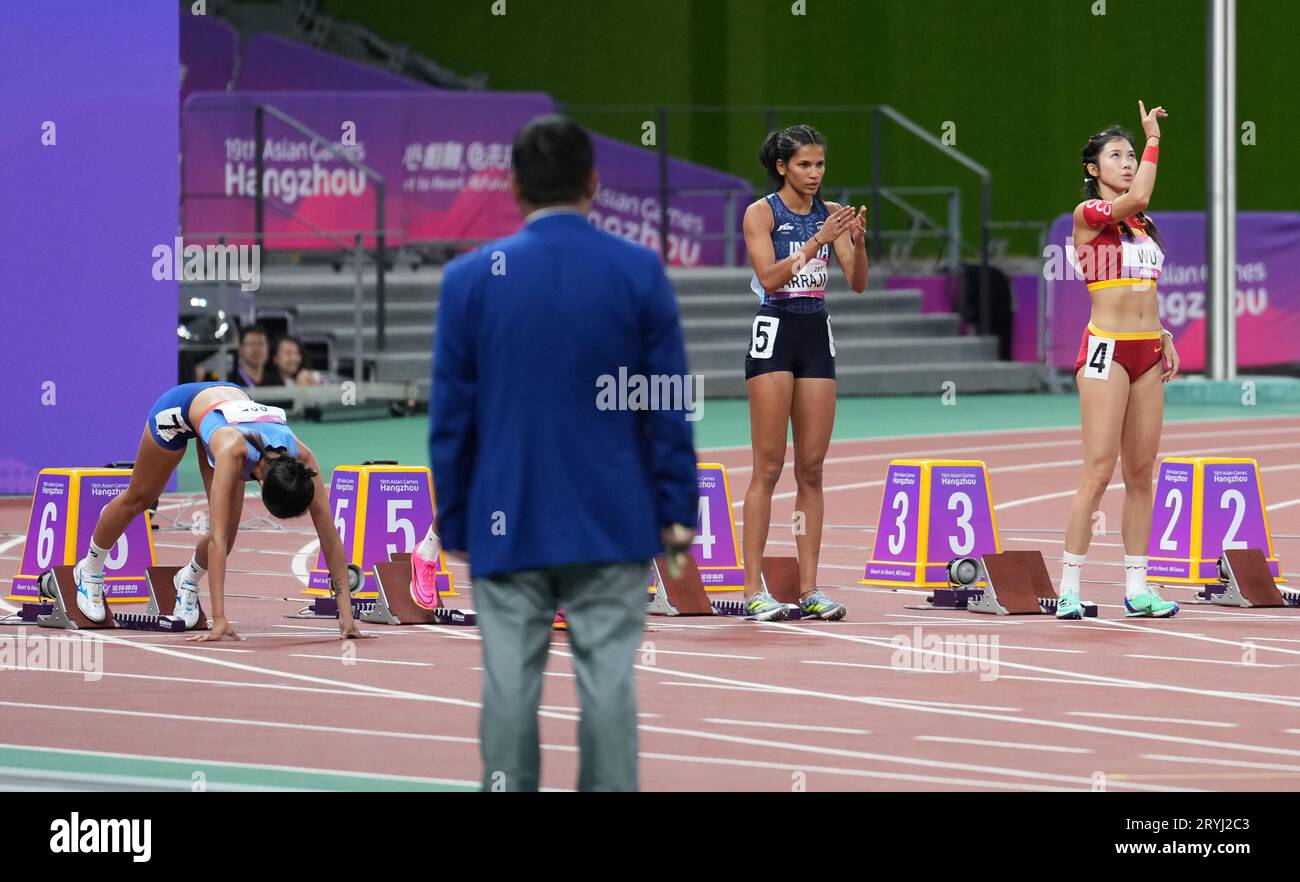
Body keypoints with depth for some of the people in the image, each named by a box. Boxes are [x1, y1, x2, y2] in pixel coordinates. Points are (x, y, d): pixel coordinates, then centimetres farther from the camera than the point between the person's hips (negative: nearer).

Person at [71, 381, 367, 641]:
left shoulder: (301, 457, -36)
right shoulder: (233, 451, -47)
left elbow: (330, 535, -31)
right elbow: (216, 539, -49)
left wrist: (345, 611, -34)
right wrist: (219, 619, -54)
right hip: (183, 404, -3)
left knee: (228, 531, -6)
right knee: (138, 500, 17)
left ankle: (189, 579, 27)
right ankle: (90, 571, 45)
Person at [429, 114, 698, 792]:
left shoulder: (469, 278, -2)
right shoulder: (639, 273, -3)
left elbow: (451, 417, 2)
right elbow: (669, 407, -1)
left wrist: (453, 521, 10)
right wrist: (676, 509, 6)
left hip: (507, 527, 0)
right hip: (613, 527, 0)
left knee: (509, 688, 3)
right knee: (608, 684, 2)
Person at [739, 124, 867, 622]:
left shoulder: (830, 213, 9)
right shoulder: (762, 213, -4)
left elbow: (857, 283, 4)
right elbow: (769, 277, -17)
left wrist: (858, 241, -14)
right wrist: (819, 240, -23)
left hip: (817, 337, 5)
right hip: (775, 333, -5)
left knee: (811, 468, 4)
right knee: (768, 467, -7)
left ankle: (810, 587, 5)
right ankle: (754, 589, -6)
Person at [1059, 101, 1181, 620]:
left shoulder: (1143, 225, 17)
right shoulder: (1088, 214, -7)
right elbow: (1137, 197, -25)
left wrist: (1164, 339, 15)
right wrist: (1153, 139, -18)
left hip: (1148, 350, 7)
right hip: (1106, 349, -7)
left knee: (1141, 472, 6)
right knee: (1098, 472, -11)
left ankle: (1137, 588, 10)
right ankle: (1069, 590, -9)